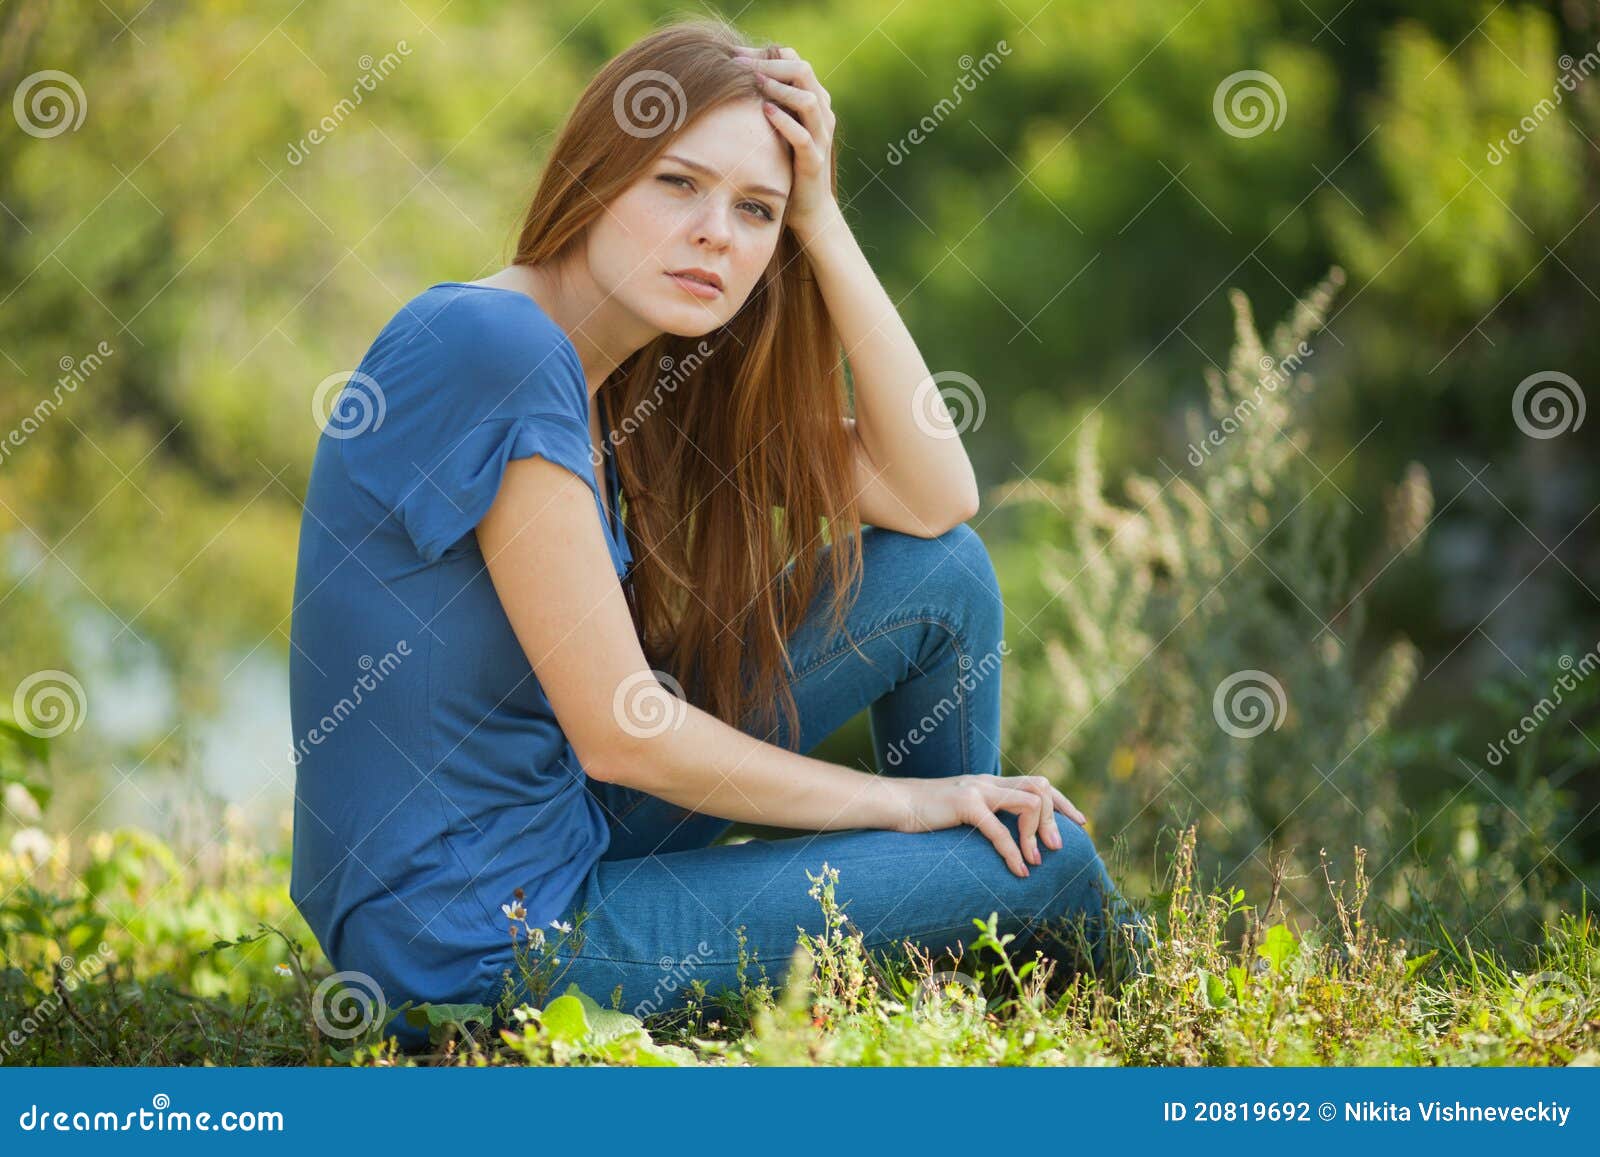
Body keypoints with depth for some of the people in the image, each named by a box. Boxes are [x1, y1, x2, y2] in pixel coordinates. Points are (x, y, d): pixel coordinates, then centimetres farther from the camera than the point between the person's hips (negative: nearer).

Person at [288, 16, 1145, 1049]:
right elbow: (619, 734, -23)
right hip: (474, 945, -9)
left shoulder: (640, 377, 4)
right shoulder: (493, 351, -24)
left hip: (561, 816, 9)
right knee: (1046, 862, -6)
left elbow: (935, 498, 1)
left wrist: (825, 225, -6)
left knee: (943, 576, 6)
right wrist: (898, 803, -10)